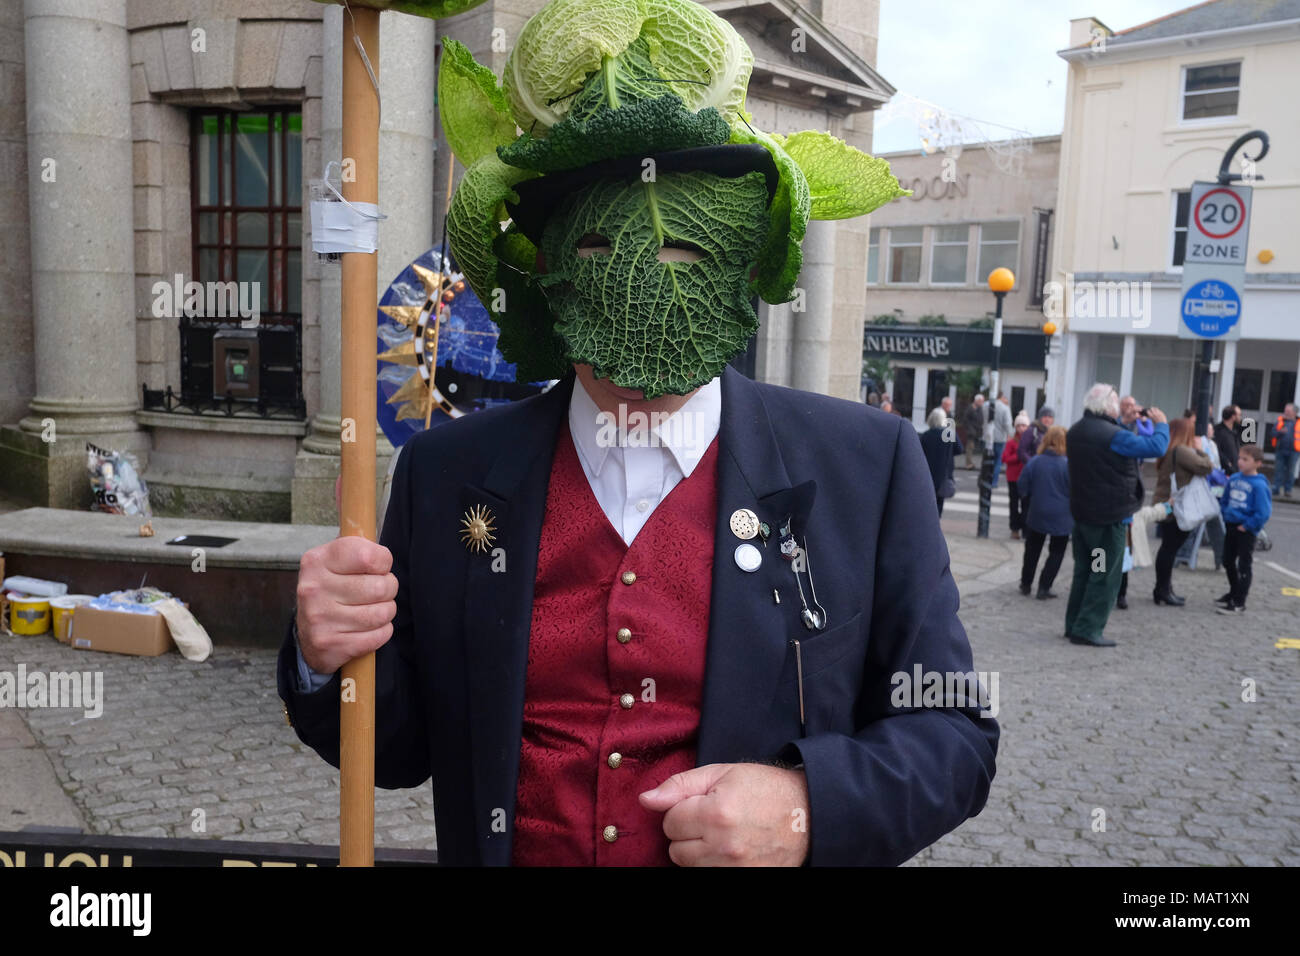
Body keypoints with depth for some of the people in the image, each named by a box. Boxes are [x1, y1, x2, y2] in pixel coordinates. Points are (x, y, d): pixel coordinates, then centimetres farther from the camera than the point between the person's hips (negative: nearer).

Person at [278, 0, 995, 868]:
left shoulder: (868, 466, -13)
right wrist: (329, 663, -21)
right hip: (497, 845, 2)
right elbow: (397, 751, -1)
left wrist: (809, 805, -24)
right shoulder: (447, 471, -8)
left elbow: (952, 734, -7)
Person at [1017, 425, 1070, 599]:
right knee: (1056, 552, 12)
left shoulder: (1034, 462, -10)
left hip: (1037, 514, 2)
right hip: (1061, 517, -2)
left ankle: (1025, 584, 25)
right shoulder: (1067, 465, -17)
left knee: (1032, 551, 19)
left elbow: (1022, 486, -3)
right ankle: (1044, 587, 8)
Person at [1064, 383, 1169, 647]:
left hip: (1081, 513, 8)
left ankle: (1074, 625, 20)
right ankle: (1088, 629, 0)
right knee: (1105, 575, 0)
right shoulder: (1113, 435, -20)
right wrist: (1161, 424, -4)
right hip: (1109, 516, -8)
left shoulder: (1075, 432, 7)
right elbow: (1156, 447, -21)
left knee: (1083, 571, 16)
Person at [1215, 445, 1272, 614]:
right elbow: (1225, 500, 18)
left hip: (1246, 530, -7)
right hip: (1231, 526, 7)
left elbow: (1263, 512, -18)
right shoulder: (1233, 479, 3)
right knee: (1228, 562, 19)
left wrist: (1247, 525, -16)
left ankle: (1239, 602, 7)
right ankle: (1233, 592, 38)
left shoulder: (1259, 485, -17)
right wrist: (1226, 515, 7)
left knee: (1243, 566, 1)